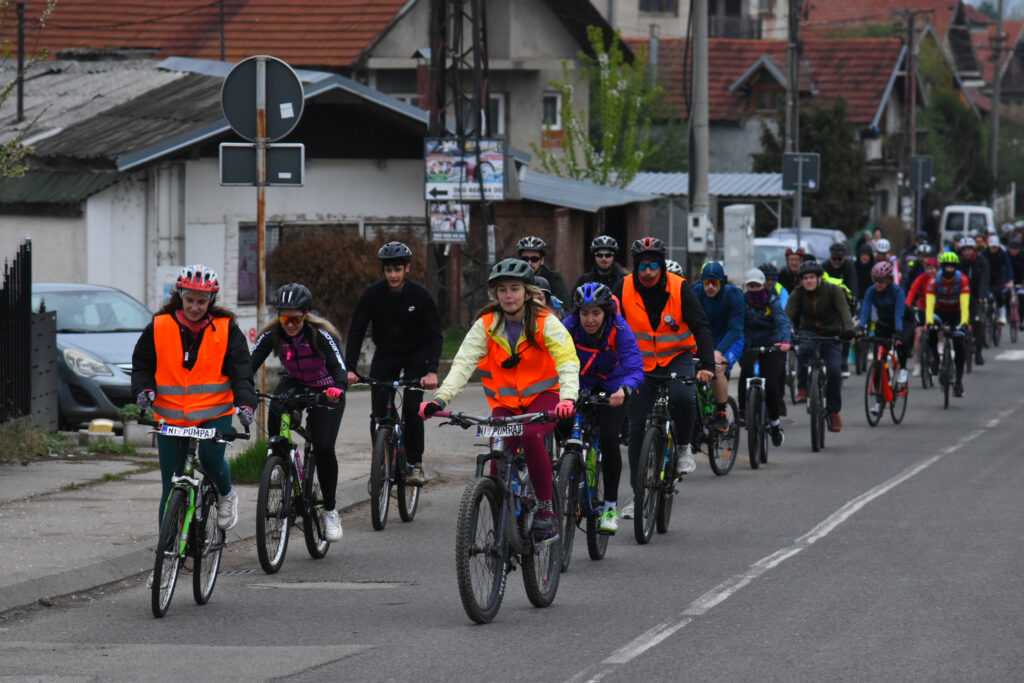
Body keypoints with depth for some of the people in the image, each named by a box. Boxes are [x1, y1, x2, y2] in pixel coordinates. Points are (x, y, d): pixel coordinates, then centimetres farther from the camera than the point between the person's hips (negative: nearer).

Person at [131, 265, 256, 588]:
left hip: (215, 412, -1)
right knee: (170, 488, 1)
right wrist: (144, 389, -12)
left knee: (211, 456, -30)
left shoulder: (226, 330, -2)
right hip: (171, 415, 1)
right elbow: (142, 364, 9)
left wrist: (246, 403, -22)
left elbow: (241, 371, -5)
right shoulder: (159, 328, 0)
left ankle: (226, 495, 6)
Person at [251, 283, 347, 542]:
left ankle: (331, 511, 0)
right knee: (275, 412, -33)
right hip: (294, 384, 3)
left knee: (324, 448, -18)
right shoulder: (272, 334, -16)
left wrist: (338, 388, -58)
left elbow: (339, 366, -36)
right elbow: (251, 363, -25)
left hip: (324, 391, -3)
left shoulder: (321, 334, -25)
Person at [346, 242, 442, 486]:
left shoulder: (420, 295, -18)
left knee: (412, 410, -16)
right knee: (378, 414, -10)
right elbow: (356, 332, -15)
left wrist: (432, 371, -32)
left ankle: (415, 463, -3)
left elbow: (435, 335, -18)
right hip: (385, 355, 2)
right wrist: (350, 369, -28)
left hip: (415, 356, -2)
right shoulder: (373, 294, -16)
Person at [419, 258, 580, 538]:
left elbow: (567, 361, -22)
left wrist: (568, 399, -42)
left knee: (530, 436, -32)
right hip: (504, 402, 3)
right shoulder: (486, 325, -6)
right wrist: (440, 399, -31)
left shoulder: (545, 323, -12)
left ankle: (547, 509, -20)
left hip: (542, 396, -3)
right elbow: (463, 362, -15)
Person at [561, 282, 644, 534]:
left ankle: (611, 506, -8)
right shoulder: (570, 327, -23)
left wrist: (624, 390, -56)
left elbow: (635, 369, -35)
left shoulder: (619, 329, -28)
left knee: (609, 437, -21)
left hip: (613, 386, -2)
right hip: (582, 385, 2)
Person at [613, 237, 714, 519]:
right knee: (636, 427, -3)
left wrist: (707, 365, -27)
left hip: (676, 358, -2)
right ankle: (639, 494, 5)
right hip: (641, 363, 2)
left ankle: (683, 446, -6)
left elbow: (700, 327, -15)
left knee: (682, 397, -34)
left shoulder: (680, 289, -13)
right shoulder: (625, 289, -9)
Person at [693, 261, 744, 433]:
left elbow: (735, 328, -28)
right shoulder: (696, 294, -14)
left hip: (730, 341, -4)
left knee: (718, 369, -29)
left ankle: (722, 415, -17)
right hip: (707, 341, 4)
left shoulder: (734, 295, -22)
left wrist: (718, 351, -42)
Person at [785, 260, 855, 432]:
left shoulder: (833, 291, -10)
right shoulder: (798, 294, -7)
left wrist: (848, 329, -42)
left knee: (834, 371, -14)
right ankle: (802, 388, -19)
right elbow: (788, 314, -18)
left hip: (831, 335, 0)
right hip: (809, 332, 0)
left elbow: (844, 310, -23)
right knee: (804, 350, -35)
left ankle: (834, 411, 2)